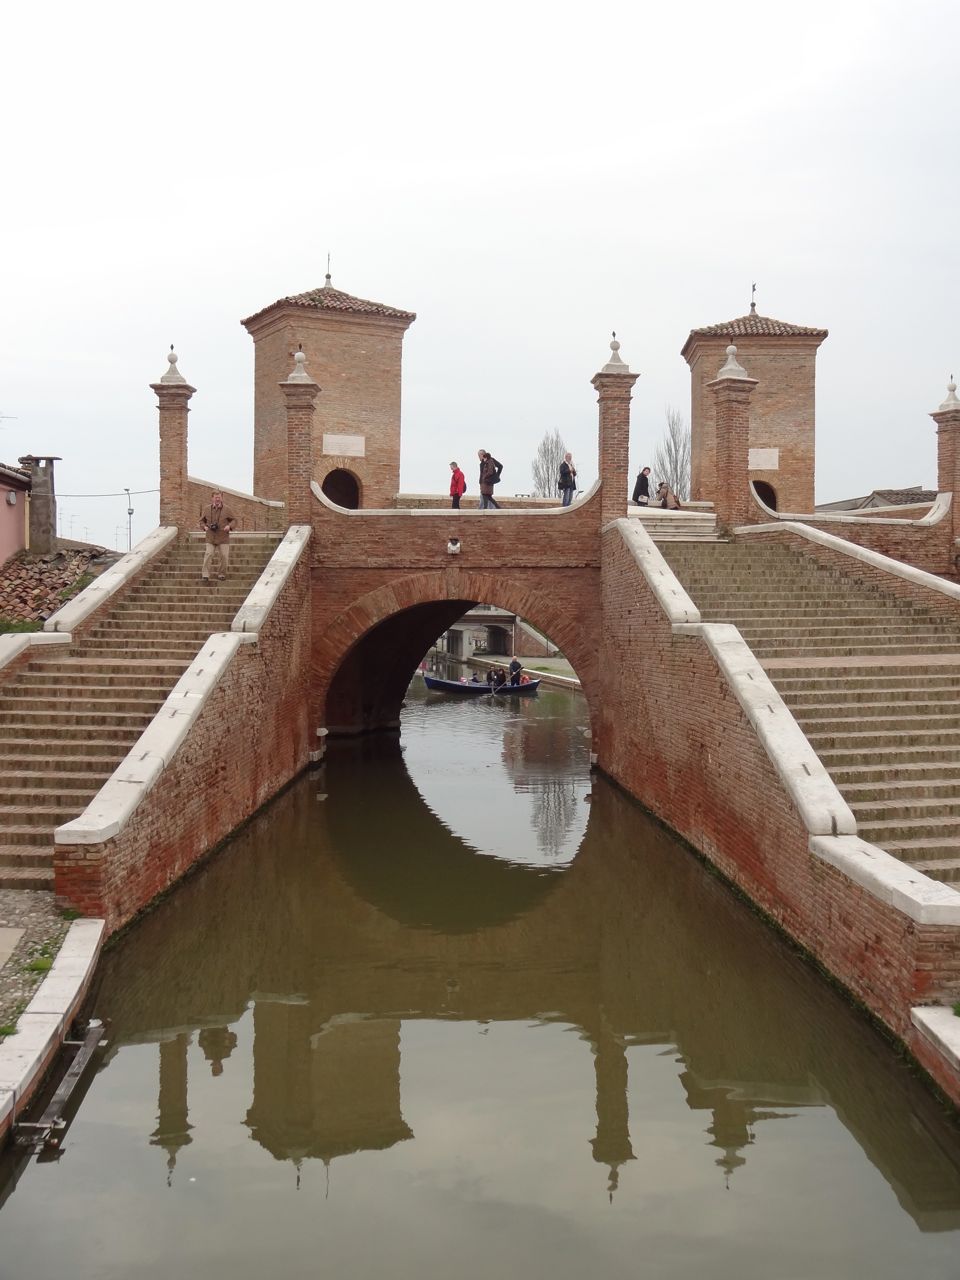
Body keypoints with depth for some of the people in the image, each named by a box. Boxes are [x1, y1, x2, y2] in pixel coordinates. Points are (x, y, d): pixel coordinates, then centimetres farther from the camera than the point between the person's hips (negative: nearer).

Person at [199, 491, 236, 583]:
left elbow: (234, 520, 7)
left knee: (224, 556, 0)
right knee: (208, 555, -10)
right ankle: (205, 575, -7)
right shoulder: (206, 509, 4)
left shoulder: (226, 510, 0)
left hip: (223, 538, 0)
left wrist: (229, 526, -12)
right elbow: (202, 520, 16)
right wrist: (204, 526, -5)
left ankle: (221, 574, 18)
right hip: (210, 538, 0)